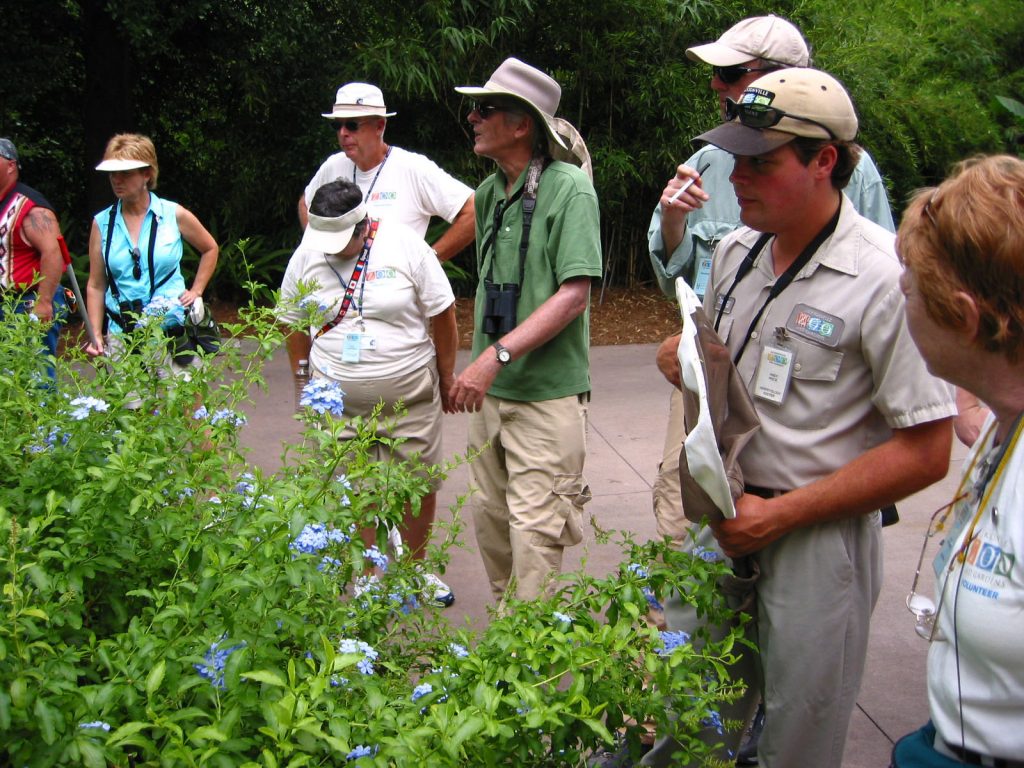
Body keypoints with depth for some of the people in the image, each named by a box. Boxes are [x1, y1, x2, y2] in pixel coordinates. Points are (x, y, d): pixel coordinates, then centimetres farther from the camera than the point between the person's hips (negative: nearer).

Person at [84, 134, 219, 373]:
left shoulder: (174, 215, -1)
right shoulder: (102, 223, 4)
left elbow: (210, 249, 17)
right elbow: (96, 286, 7)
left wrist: (196, 291, 8)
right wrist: (95, 335, -1)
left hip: (172, 330, -2)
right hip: (120, 334, 2)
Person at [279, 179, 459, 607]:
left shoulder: (404, 246, -10)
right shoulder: (306, 257, -2)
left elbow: (442, 316, -2)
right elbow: (294, 329, 10)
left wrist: (446, 379, 3)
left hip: (411, 396, -1)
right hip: (337, 400, 1)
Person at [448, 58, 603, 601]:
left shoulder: (569, 188, -12)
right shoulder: (489, 193, 10)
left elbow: (574, 295, -20)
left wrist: (497, 355, -26)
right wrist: (478, 364, 15)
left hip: (546, 393, -8)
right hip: (489, 389, 8)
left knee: (534, 533, -5)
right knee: (489, 517, 16)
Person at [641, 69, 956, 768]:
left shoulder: (887, 277, -18)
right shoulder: (736, 252, 5)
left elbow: (925, 453, -18)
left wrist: (779, 515, -16)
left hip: (821, 536, -6)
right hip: (725, 519, 6)